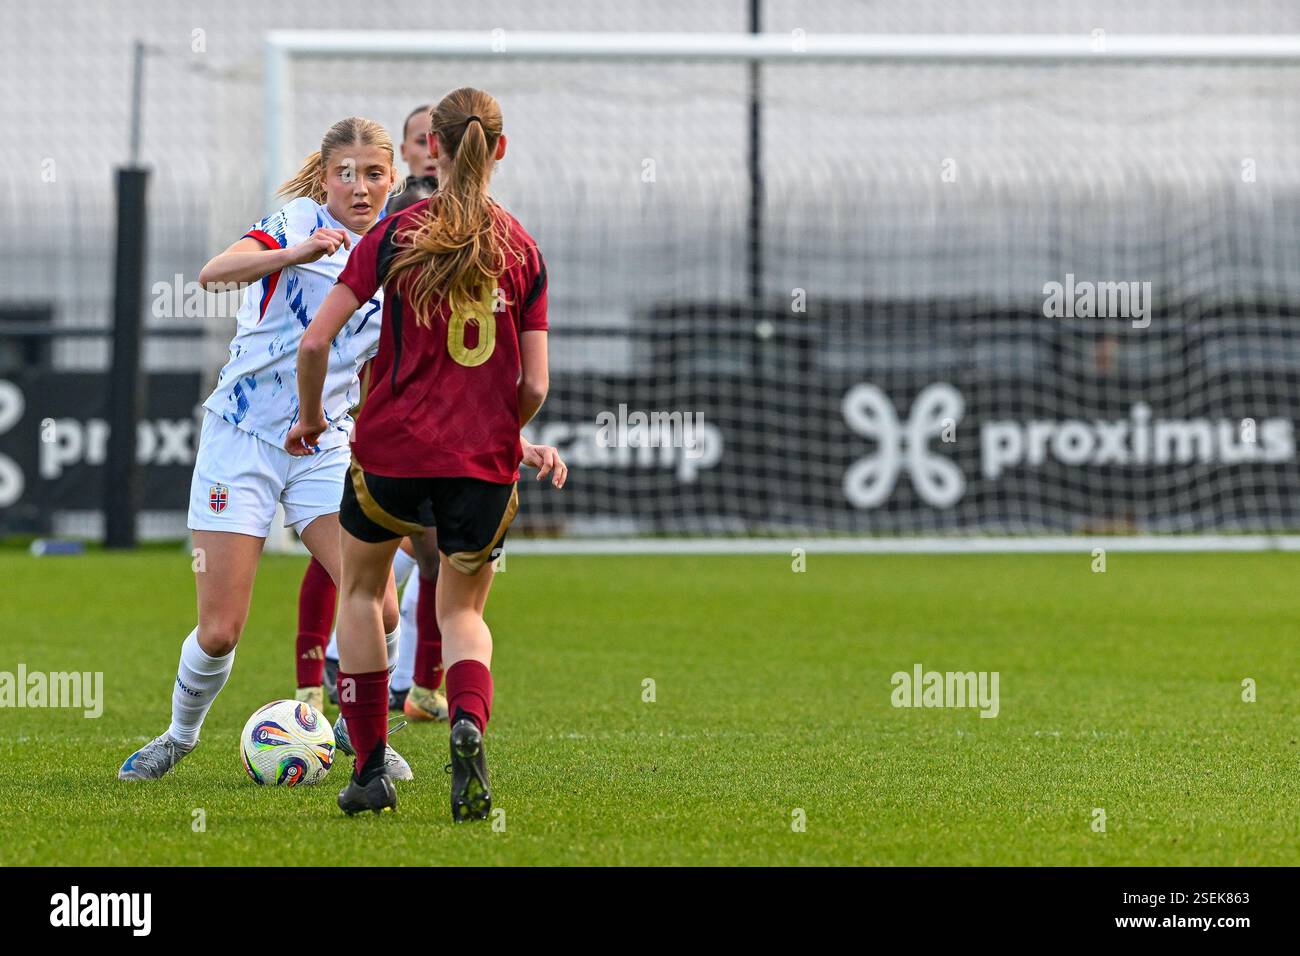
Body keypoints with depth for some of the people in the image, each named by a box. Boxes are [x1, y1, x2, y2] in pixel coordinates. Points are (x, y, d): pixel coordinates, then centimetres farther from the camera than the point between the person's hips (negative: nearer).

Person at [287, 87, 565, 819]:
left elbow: (316, 341, -8)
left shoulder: (397, 236, -4)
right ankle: (469, 723, -16)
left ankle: (371, 768, 17)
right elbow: (534, 387, 0)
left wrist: (311, 417, 9)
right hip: (483, 458, 1)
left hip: (394, 447, -1)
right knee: (463, 611, 17)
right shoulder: (523, 250, 2)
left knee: (361, 588, 23)